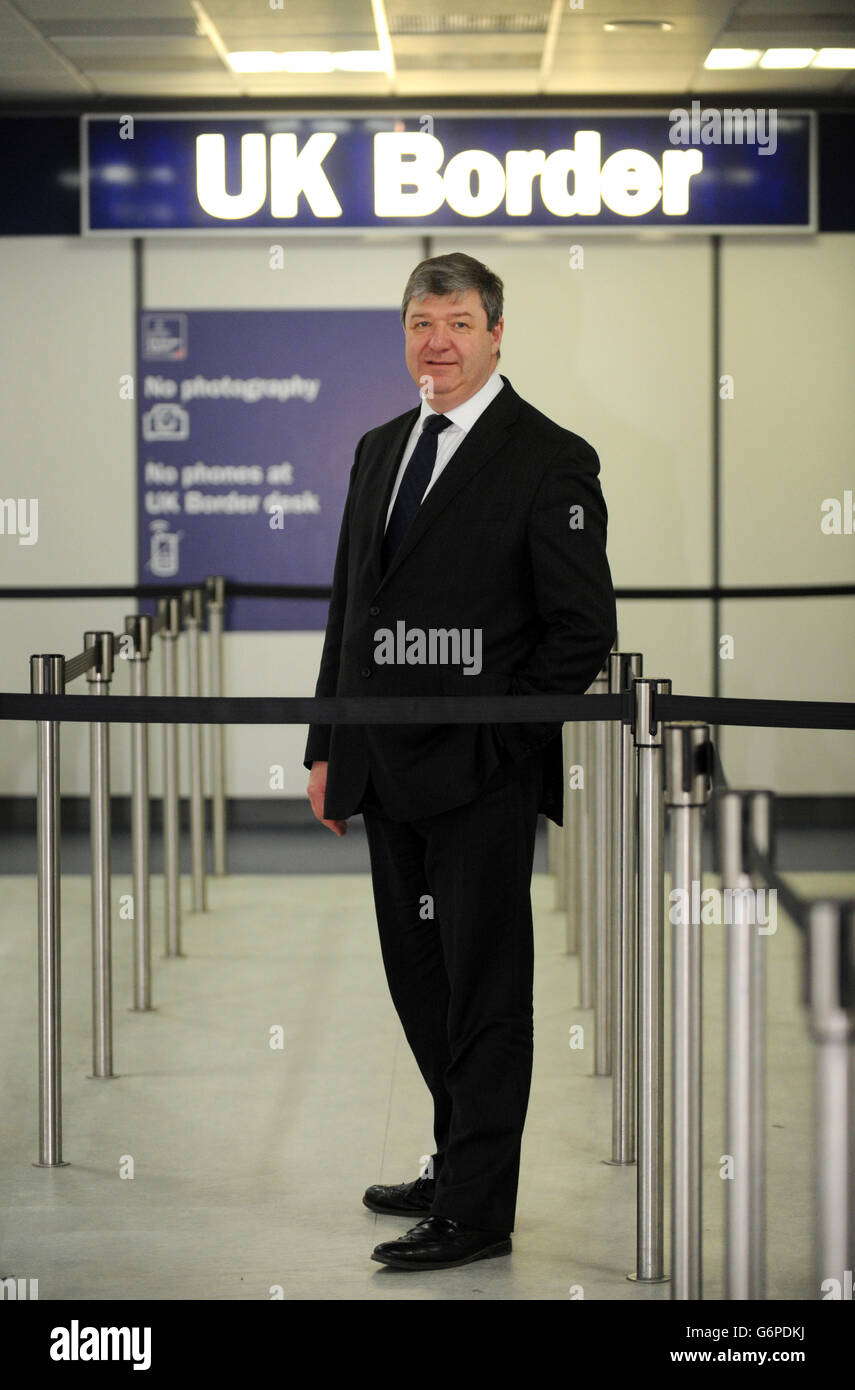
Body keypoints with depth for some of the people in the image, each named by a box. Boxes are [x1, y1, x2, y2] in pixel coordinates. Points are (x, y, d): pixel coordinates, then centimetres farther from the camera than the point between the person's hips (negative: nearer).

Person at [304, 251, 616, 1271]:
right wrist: (328, 748, 13)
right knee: (419, 982, 15)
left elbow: (585, 629, -9)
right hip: (389, 769, 7)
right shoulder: (379, 451, 14)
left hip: (482, 775, -7)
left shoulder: (549, 460, -8)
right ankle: (458, 1164, 29)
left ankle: (476, 1212, 6)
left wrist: (496, 736, -14)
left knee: (483, 988, -1)